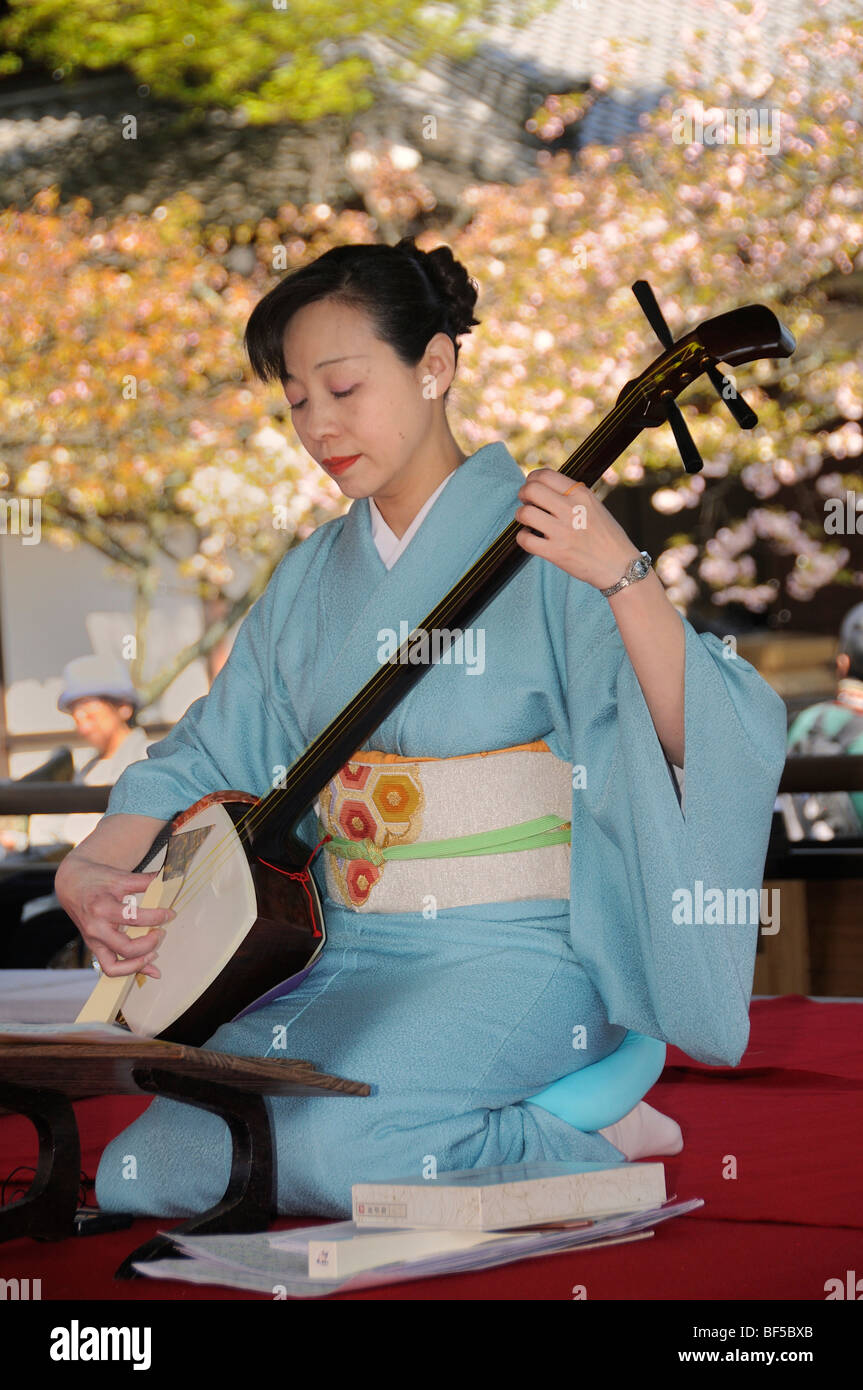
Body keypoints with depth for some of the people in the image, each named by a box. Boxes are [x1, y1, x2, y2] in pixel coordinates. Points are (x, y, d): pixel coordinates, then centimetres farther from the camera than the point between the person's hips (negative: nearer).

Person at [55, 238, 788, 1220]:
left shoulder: (543, 546, -9)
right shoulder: (313, 577, 11)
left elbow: (717, 745, -20)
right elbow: (204, 758, 11)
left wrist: (624, 579, -35)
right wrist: (93, 868, -7)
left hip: (511, 961, -7)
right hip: (337, 959, 7)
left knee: (325, 1135, -32)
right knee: (134, 1170, -7)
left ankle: (587, 1136, -4)